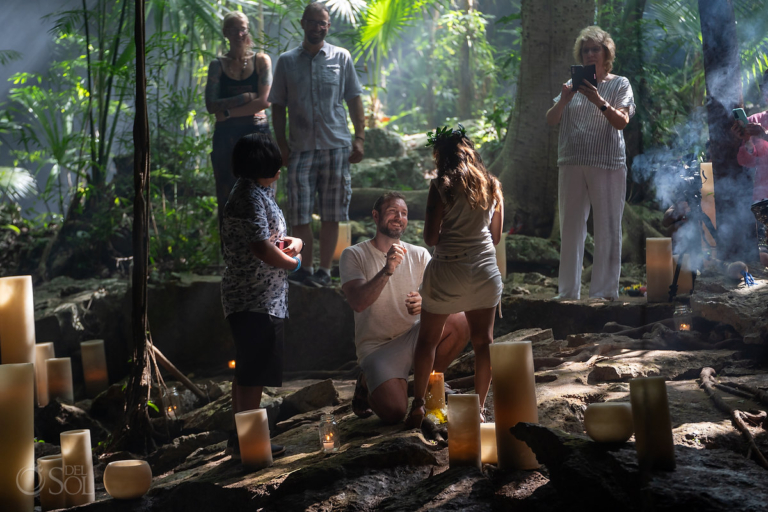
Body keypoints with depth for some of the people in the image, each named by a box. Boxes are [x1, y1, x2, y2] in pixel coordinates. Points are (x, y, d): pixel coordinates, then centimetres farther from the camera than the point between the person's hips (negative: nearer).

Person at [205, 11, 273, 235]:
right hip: (226, 136, 1)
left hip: (256, 133, -1)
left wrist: (228, 111, -11)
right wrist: (247, 97, -11)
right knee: (227, 199, 1)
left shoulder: (261, 61, 5)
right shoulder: (217, 65, 7)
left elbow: (264, 101, -7)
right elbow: (211, 105, -3)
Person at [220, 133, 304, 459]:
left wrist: (293, 242, 2)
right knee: (254, 373, -6)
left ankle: (240, 438, 22)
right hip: (257, 301, -11)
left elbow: (267, 236, 24)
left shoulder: (256, 192, 15)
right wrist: (293, 261, -8)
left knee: (247, 371, 15)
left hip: (250, 298, 11)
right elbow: (262, 248, -26)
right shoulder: (251, 197, -18)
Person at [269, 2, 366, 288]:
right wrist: (282, 146, 1)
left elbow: (354, 100, 9)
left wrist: (360, 139, 0)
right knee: (298, 215, -2)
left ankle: (325, 270, 10)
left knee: (331, 215, 2)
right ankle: (305, 269, 9)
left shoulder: (341, 58, 8)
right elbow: (278, 106, 9)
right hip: (301, 148, 0)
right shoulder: (286, 61, 8)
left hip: (336, 146, 0)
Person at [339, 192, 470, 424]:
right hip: (377, 348, -4)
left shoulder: (419, 255, 5)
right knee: (394, 412, -26)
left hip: (414, 337, 4)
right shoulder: (354, 255, -5)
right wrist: (387, 270, -33)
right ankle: (368, 384, 10)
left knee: (460, 322, -24)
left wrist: (425, 302, -28)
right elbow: (358, 302, -20)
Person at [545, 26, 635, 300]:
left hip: (607, 165, -4)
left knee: (607, 229, -4)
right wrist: (563, 101, -11)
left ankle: (604, 291, -1)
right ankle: (568, 291, 13)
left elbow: (622, 121, -9)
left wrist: (599, 101, -22)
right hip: (572, 165, 4)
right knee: (570, 228, 6)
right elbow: (550, 121, 7)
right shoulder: (573, 85, 14)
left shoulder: (619, 84, 5)